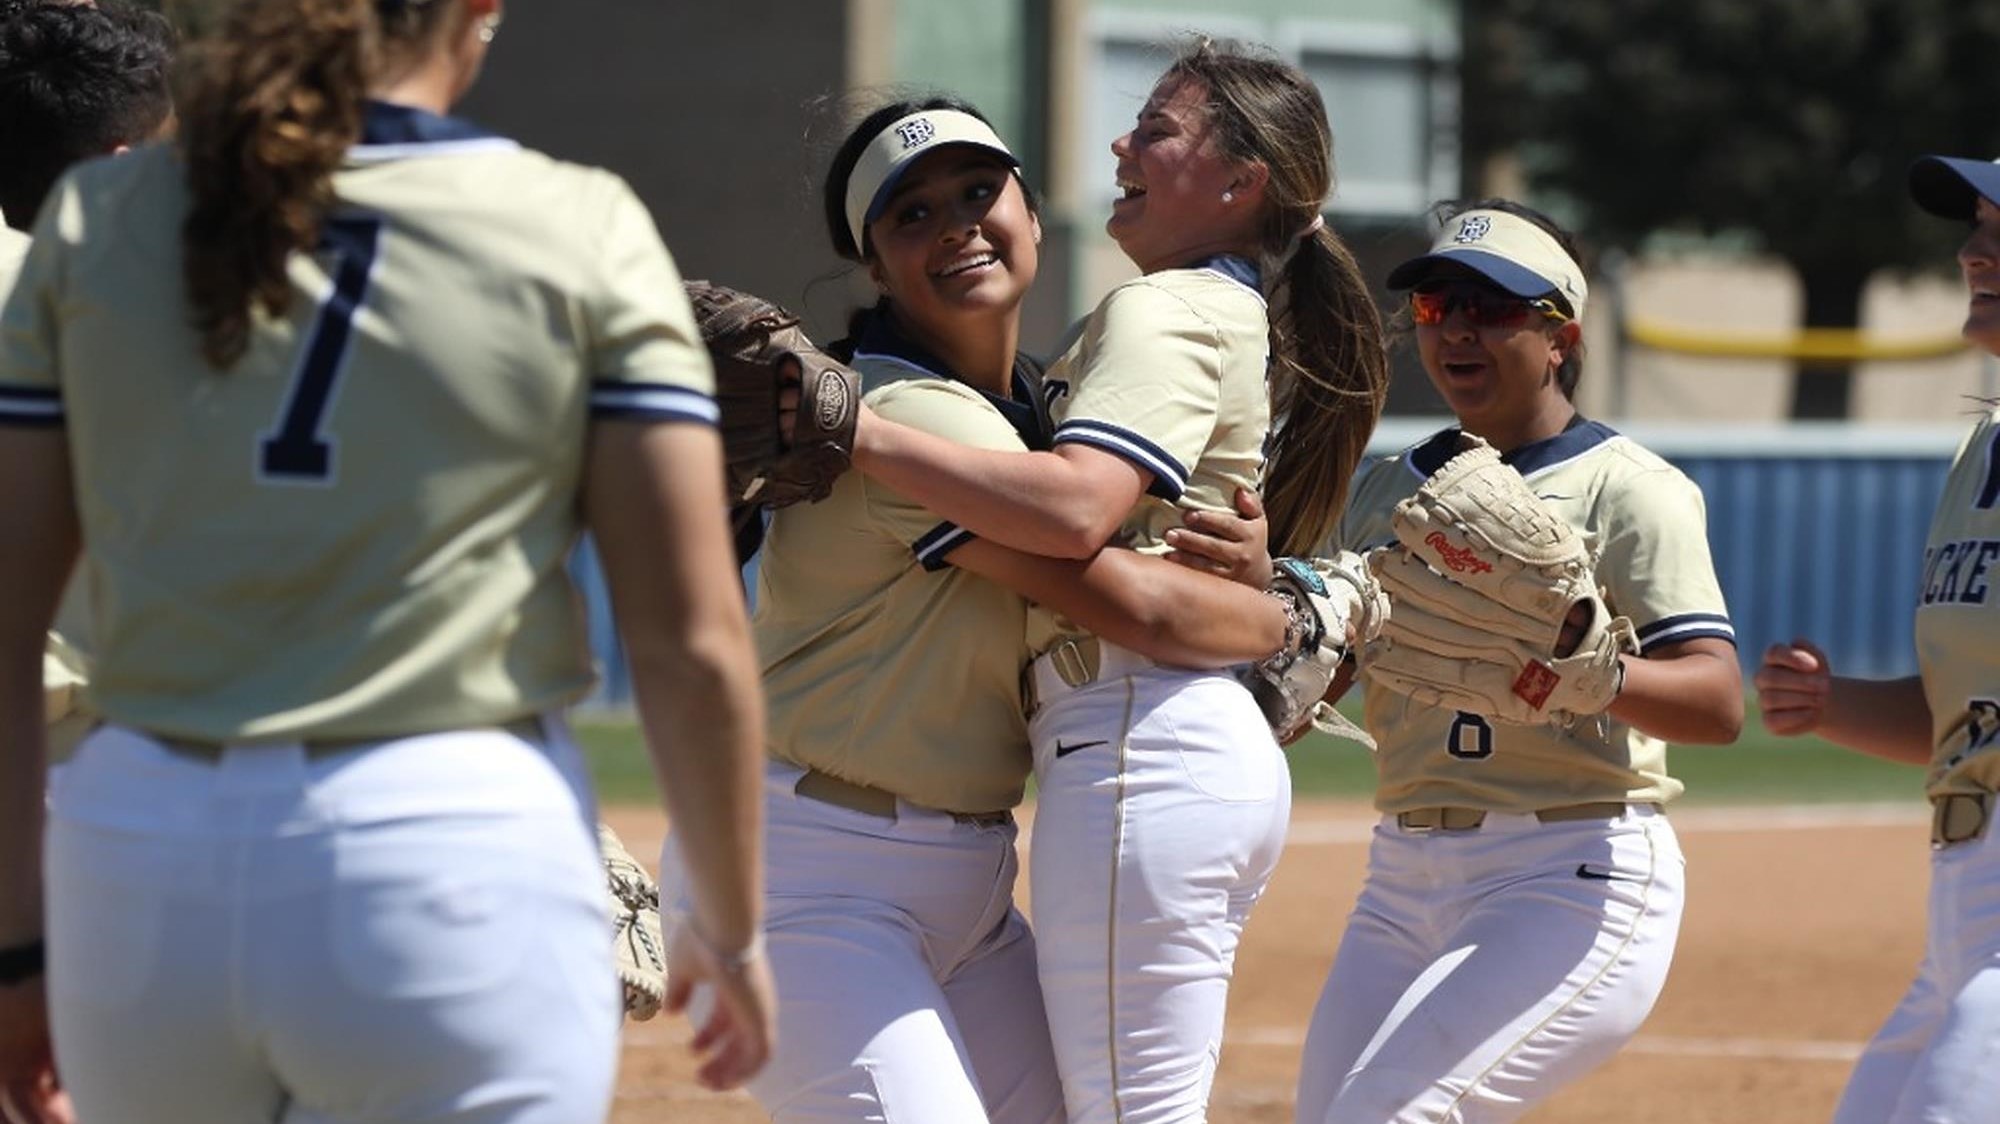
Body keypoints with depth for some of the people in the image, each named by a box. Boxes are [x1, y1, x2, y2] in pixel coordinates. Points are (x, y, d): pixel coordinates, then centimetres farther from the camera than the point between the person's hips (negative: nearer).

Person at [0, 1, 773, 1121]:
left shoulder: (96, 220, 6)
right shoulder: (583, 231, -1)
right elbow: (692, 644, -2)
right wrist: (734, 930, 11)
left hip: (136, 872, 3)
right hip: (463, 879, -3)